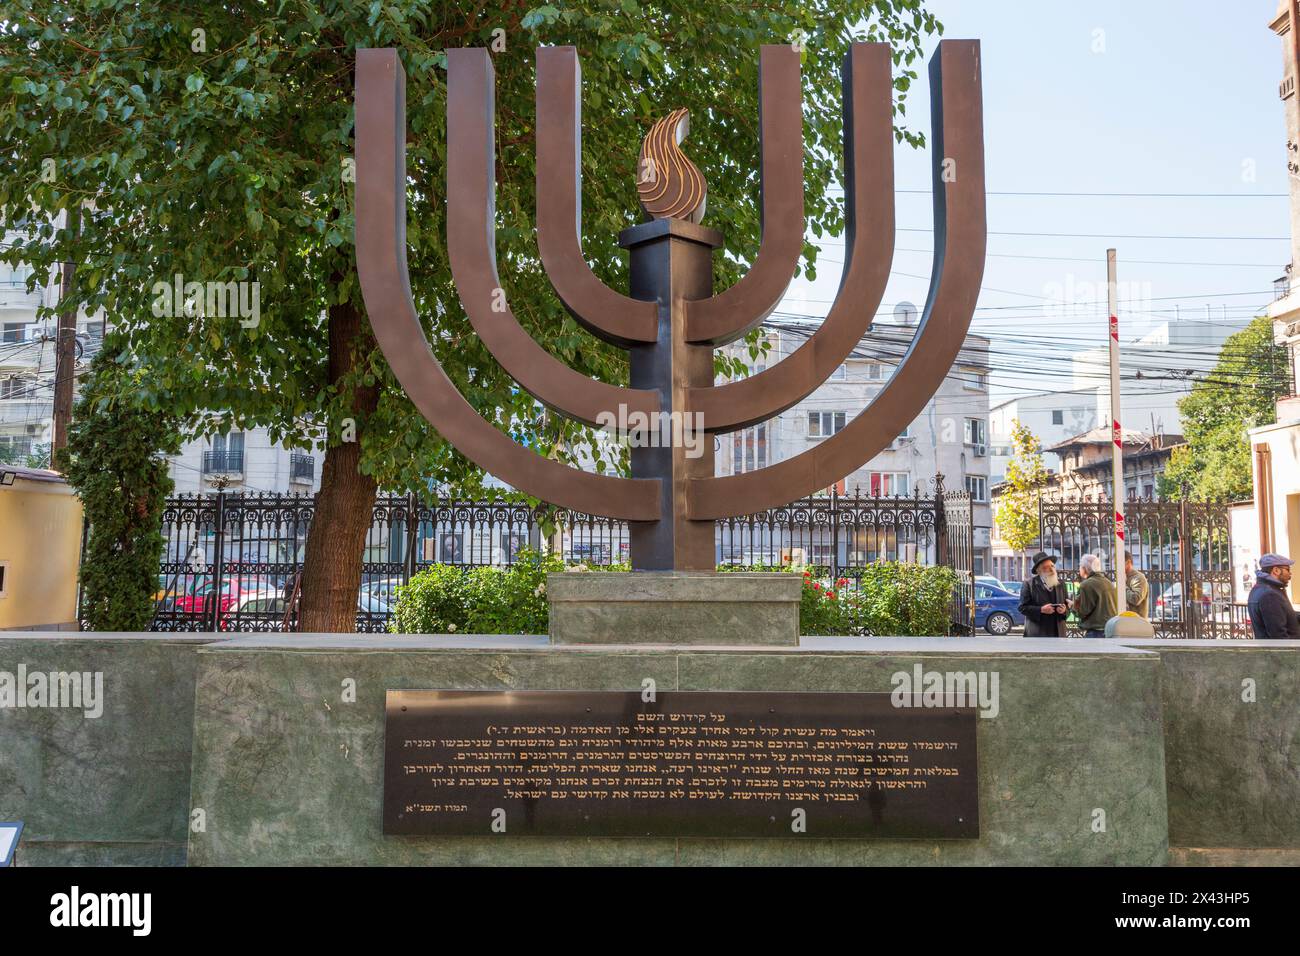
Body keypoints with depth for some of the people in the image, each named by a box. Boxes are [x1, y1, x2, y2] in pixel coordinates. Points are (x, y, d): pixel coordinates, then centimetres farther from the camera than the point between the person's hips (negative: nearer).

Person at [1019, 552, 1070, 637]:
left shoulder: (1061, 583, 13)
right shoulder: (1029, 584, -1)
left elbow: (1068, 605, 18)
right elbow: (1023, 607, -4)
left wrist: (1064, 610, -6)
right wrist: (1041, 609, -17)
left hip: (1058, 633, 4)